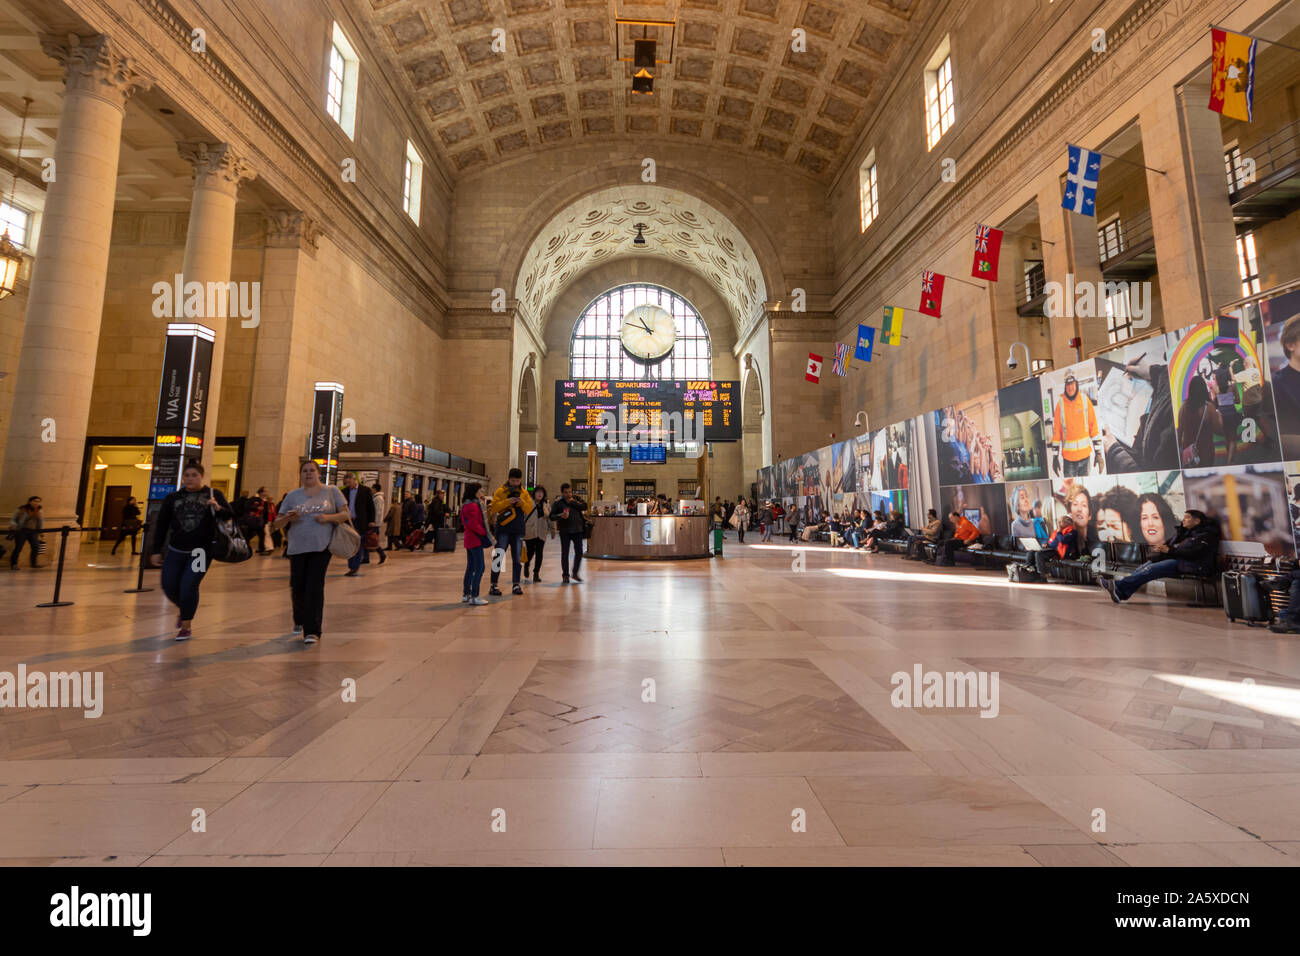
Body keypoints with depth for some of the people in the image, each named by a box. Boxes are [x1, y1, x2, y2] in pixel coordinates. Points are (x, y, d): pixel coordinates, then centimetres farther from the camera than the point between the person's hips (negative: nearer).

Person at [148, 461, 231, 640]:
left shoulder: (214, 495, 0)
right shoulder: (173, 497, 7)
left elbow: (230, 517, -3)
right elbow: (161, 525, 11)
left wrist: (219, 509, -24)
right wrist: (156, 550, 8)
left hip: (201, 551, -4)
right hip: (176, 551, 4)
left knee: (188, 586, -9)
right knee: (169, 586, 7)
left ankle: (185, 627, 10)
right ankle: (184, 609, 40)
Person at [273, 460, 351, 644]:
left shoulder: (331, 491, 5)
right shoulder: (293, 495, 10)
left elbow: (346, 514, 4)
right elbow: (277, 523, 12)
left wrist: (329, 517, -14)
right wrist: (288, 518, -11)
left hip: (322, 546, -3)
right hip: (298, 547, 3)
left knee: (315, 587, -9)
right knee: (297, 587, 8)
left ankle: (312, 631, -5)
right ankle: (299, 620, 37)